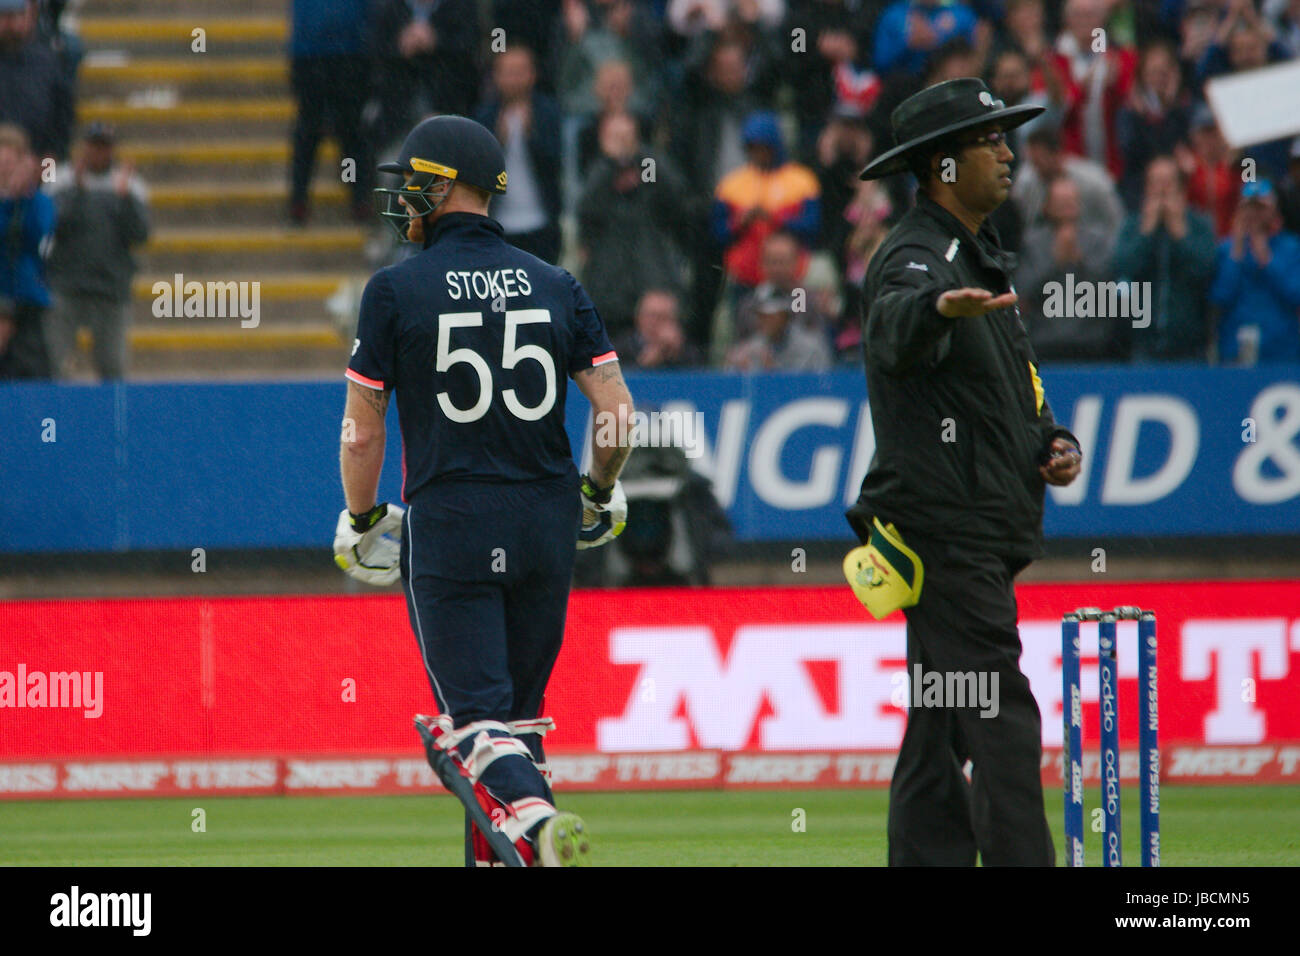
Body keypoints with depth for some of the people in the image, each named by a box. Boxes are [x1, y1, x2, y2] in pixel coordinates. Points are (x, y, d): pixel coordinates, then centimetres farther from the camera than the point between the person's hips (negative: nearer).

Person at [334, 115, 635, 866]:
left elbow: (363, 429, -2)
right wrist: (601, 494, 20)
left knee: (475, 715, -8)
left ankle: (537, 826, -33)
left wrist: (360, 521, 13)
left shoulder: (397, 290, -3)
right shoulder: (555, 286, 6)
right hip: (546, 528, 4)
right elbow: (617, 410, 2)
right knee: (516, 711, 15)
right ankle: (497, 859, 17)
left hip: (447, 528, -4)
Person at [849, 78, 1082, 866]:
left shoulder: (983, 260, 19)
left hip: (982, 534, 10)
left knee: (944, 731, 11)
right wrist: (939, 309, -62)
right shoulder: (917, 259, -13)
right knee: (1000, 721, -15)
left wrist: (1053, 442, 9)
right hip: (945, 529, -10)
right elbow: (896, 331, -38)